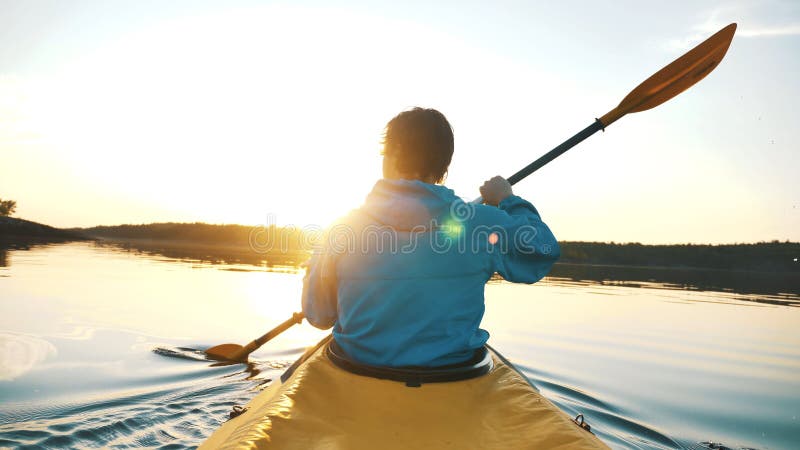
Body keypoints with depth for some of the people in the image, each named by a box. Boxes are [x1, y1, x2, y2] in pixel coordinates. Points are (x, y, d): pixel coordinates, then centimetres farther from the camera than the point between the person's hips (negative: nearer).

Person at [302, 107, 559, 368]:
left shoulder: (344, 228, -12)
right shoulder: (483, 222, -13)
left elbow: (317, 315, -2)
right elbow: (544, 249, 3)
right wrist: (510, 201, 16)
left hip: (359, 363, 0)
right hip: (451, 369, 1)